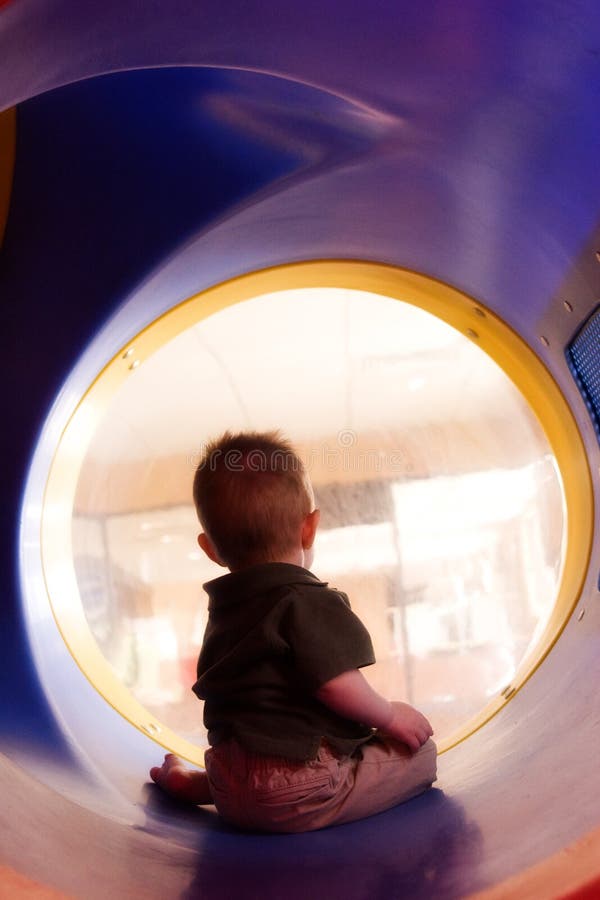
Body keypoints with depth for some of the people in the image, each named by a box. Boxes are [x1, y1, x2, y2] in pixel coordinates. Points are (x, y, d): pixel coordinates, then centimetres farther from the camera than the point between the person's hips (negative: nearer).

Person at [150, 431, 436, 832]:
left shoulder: (222, 609, 10)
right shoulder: (309, 603, -15)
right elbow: (339, 687, -22)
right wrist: (389, 716, -4)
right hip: (299, 795, -7)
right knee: (420, 752, 0)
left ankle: (185, 779, 26)